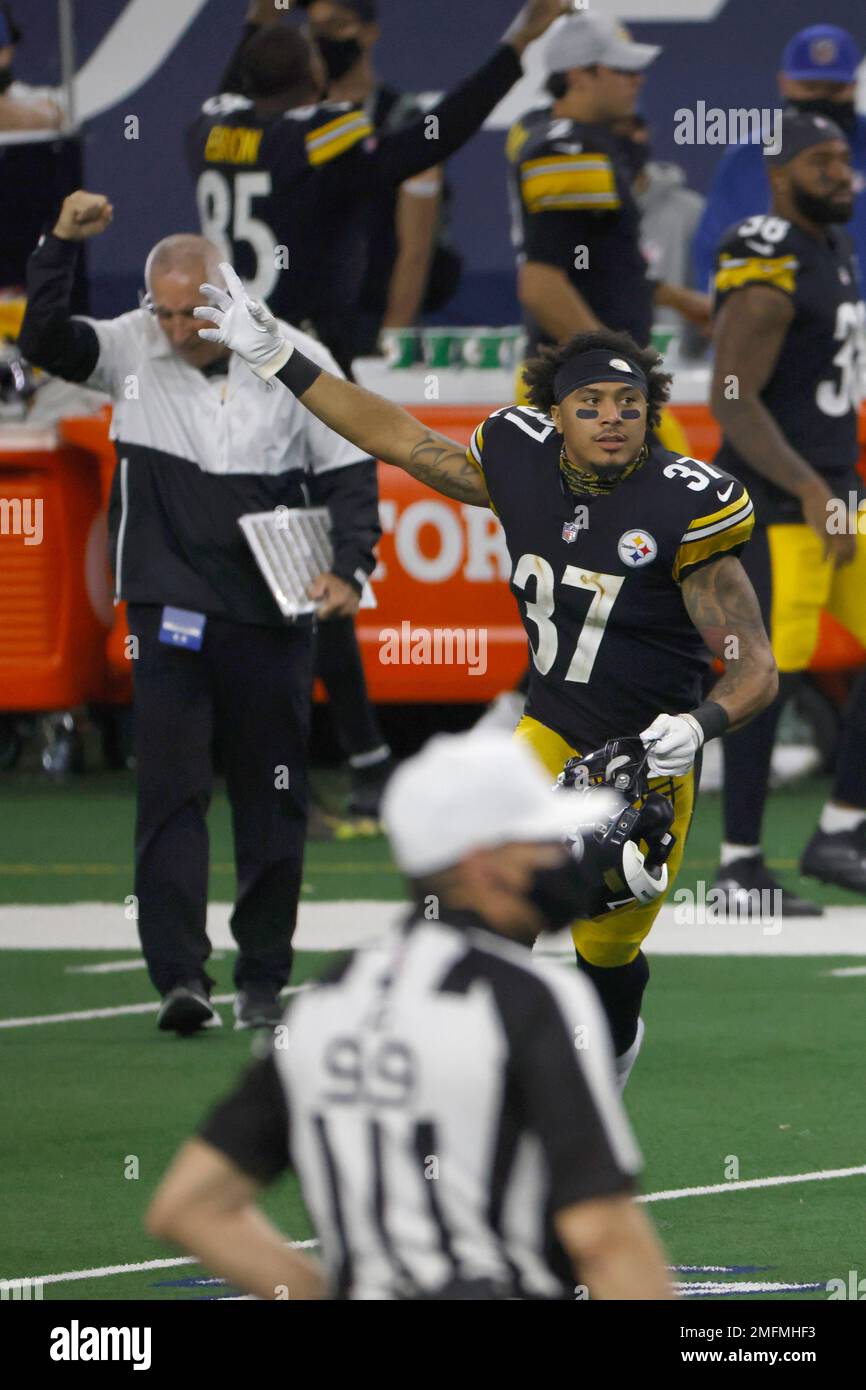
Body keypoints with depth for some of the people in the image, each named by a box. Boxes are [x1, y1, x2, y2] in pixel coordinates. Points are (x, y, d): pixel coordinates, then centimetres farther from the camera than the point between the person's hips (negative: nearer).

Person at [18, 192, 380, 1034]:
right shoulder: (133, 350, 1)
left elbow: (349, 471, 2)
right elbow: (44, 340, -11)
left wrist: (350, 567, -11)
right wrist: (63, 245, -20)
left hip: (272, 619, 0)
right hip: (170, 613, 0)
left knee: (273, 802, 6)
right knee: (171, 792, -9)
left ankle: (263, 979, 16)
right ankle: (180, 977, -12)